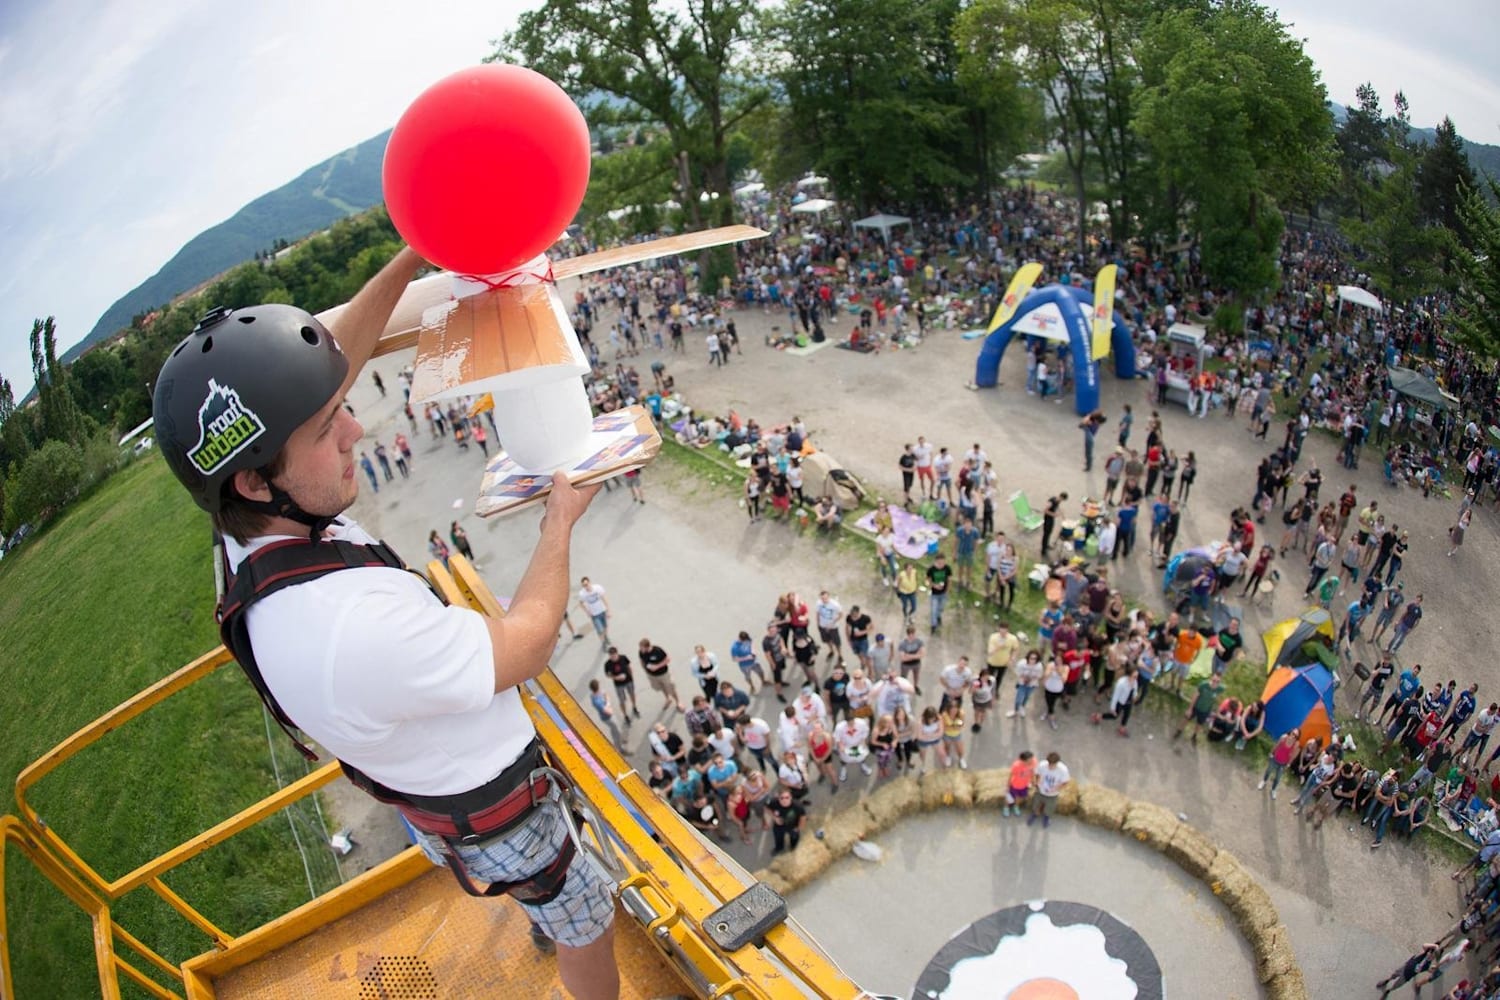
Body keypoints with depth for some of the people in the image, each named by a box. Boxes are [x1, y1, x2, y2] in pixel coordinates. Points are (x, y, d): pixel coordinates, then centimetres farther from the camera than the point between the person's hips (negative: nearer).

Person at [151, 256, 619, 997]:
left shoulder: (246, 528, -19)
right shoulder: (354, 622, -45)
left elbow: (340, 354, -8)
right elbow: (525, 643, -28)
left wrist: (411, 260, -12)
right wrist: (559, 524, -15)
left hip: (419, 791, 9)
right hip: (490, 817, -8)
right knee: (586, 922, 21)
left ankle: (550, 923, 69)